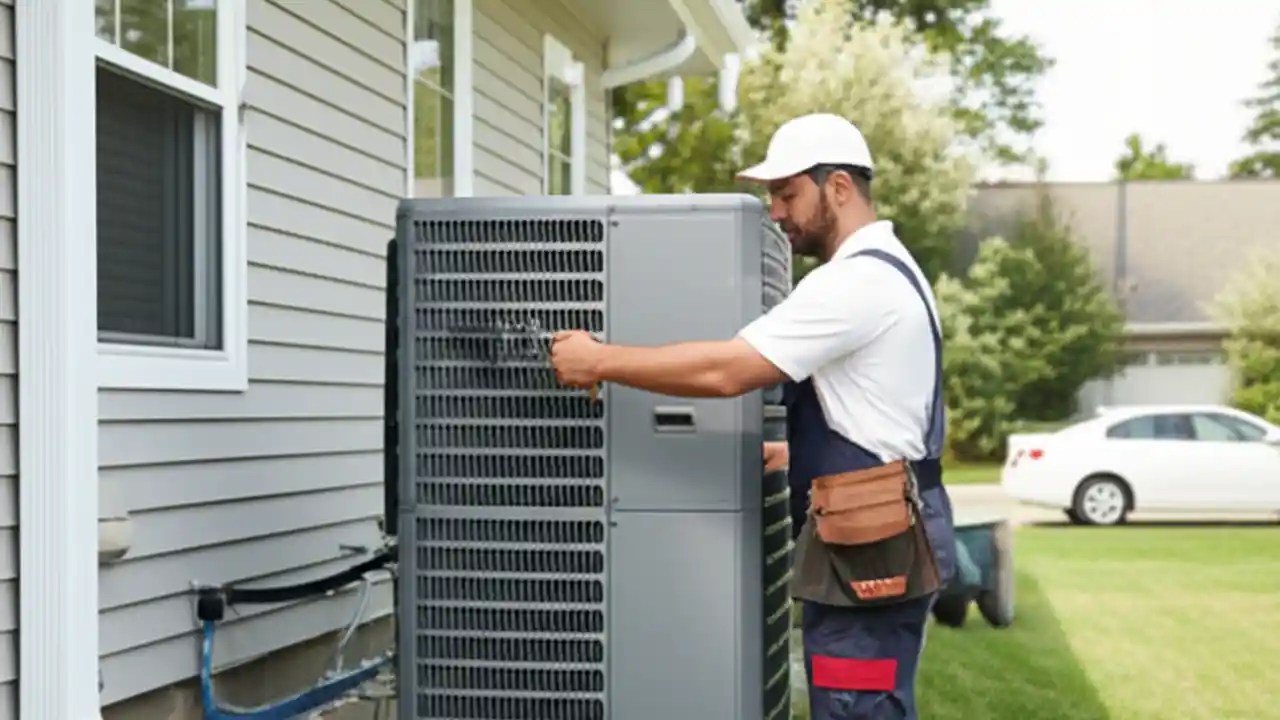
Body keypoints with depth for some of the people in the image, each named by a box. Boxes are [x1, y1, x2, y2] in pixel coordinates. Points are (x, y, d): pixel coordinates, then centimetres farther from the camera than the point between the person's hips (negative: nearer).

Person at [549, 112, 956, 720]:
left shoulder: (858, 280, -17)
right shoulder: (884, 270, 18)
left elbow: (727, 370, -22)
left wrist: (599, 361, -14)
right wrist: (796, 454, 16)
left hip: (870, 547, -11)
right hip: (881, 536, 11)